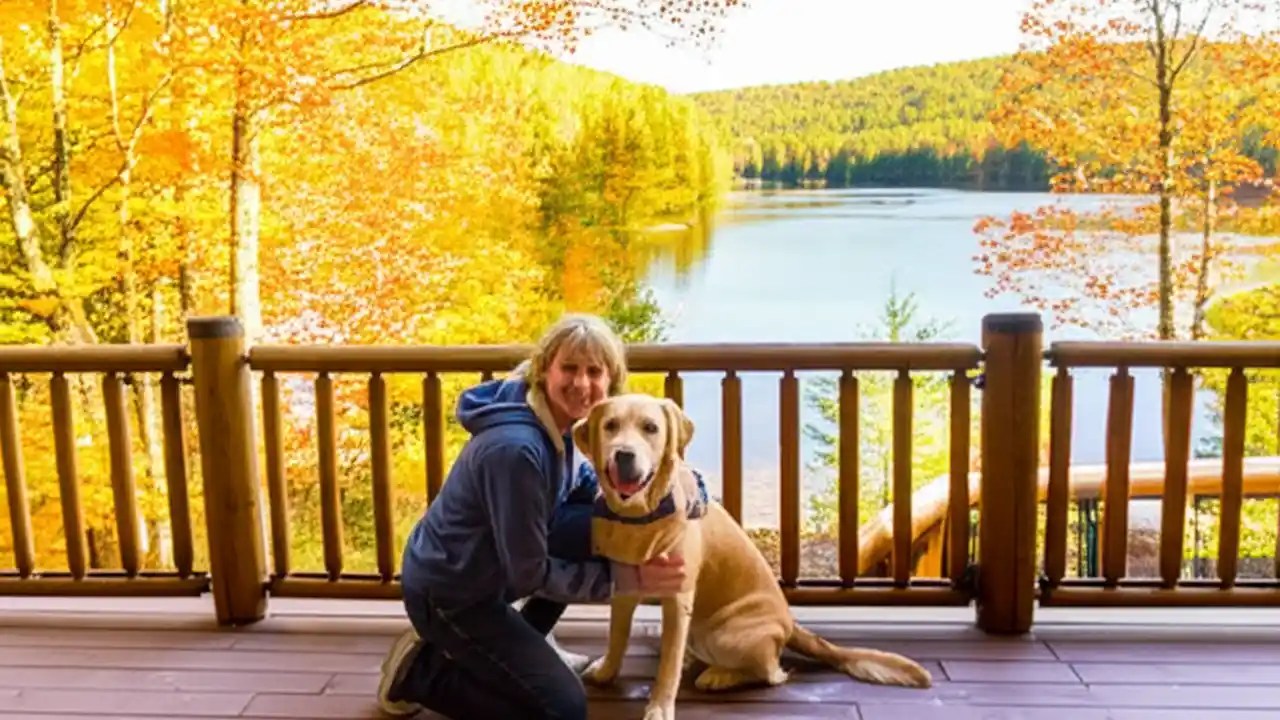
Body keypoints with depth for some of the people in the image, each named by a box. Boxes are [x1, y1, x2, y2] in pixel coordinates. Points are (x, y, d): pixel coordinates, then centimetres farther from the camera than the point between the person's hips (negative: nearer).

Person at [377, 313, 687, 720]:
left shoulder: (555, 421, -5)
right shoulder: (516, 448, -31)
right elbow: (529, 574, -23)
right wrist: (628, 578, -19)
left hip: (484, 566, 8)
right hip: (446, 593, -8)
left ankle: (522, 647, 13)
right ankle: (420, 672, 5)